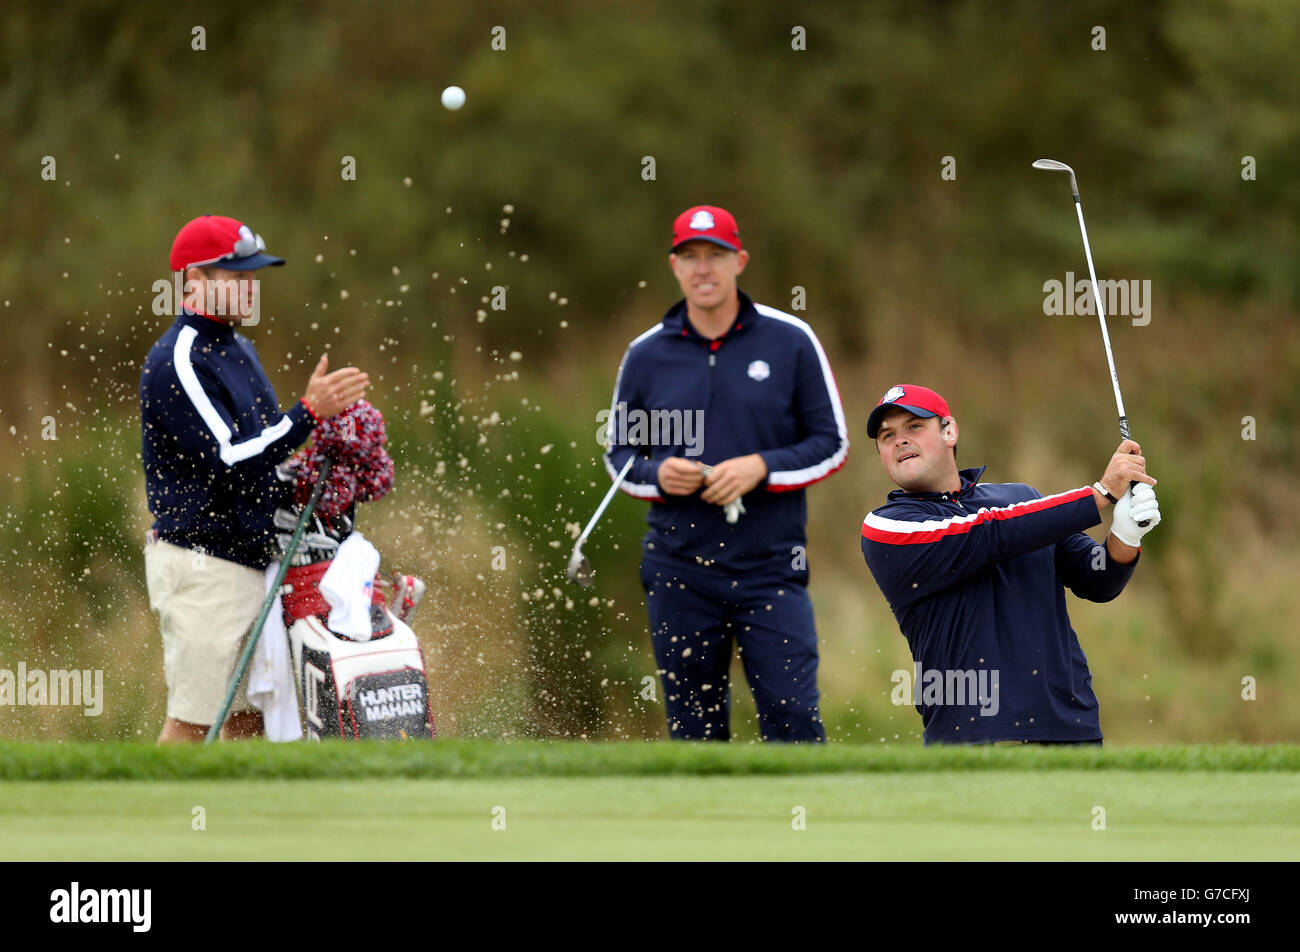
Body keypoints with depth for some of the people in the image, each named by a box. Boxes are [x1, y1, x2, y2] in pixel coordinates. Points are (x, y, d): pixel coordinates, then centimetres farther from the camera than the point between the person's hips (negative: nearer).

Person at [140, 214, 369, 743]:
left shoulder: (239, 350, 16)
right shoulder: (177, 361, -15)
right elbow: (228, 461, -22)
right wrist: (310, 411, -27)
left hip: (249, 559, 9)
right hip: (201, 565, -9)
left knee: (248, 716, 9)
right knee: (192, 719, -7)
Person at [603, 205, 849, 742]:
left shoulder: (790, 342, 1)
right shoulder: (646, 356, 6)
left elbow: (831, 445, 4)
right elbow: (618, 453, 14)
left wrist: (761, 468, -13)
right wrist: (657, 474, -8)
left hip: (770, 568, -2)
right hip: (678, 572, 2)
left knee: (793, 717, -11)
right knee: (694, 734, 5)